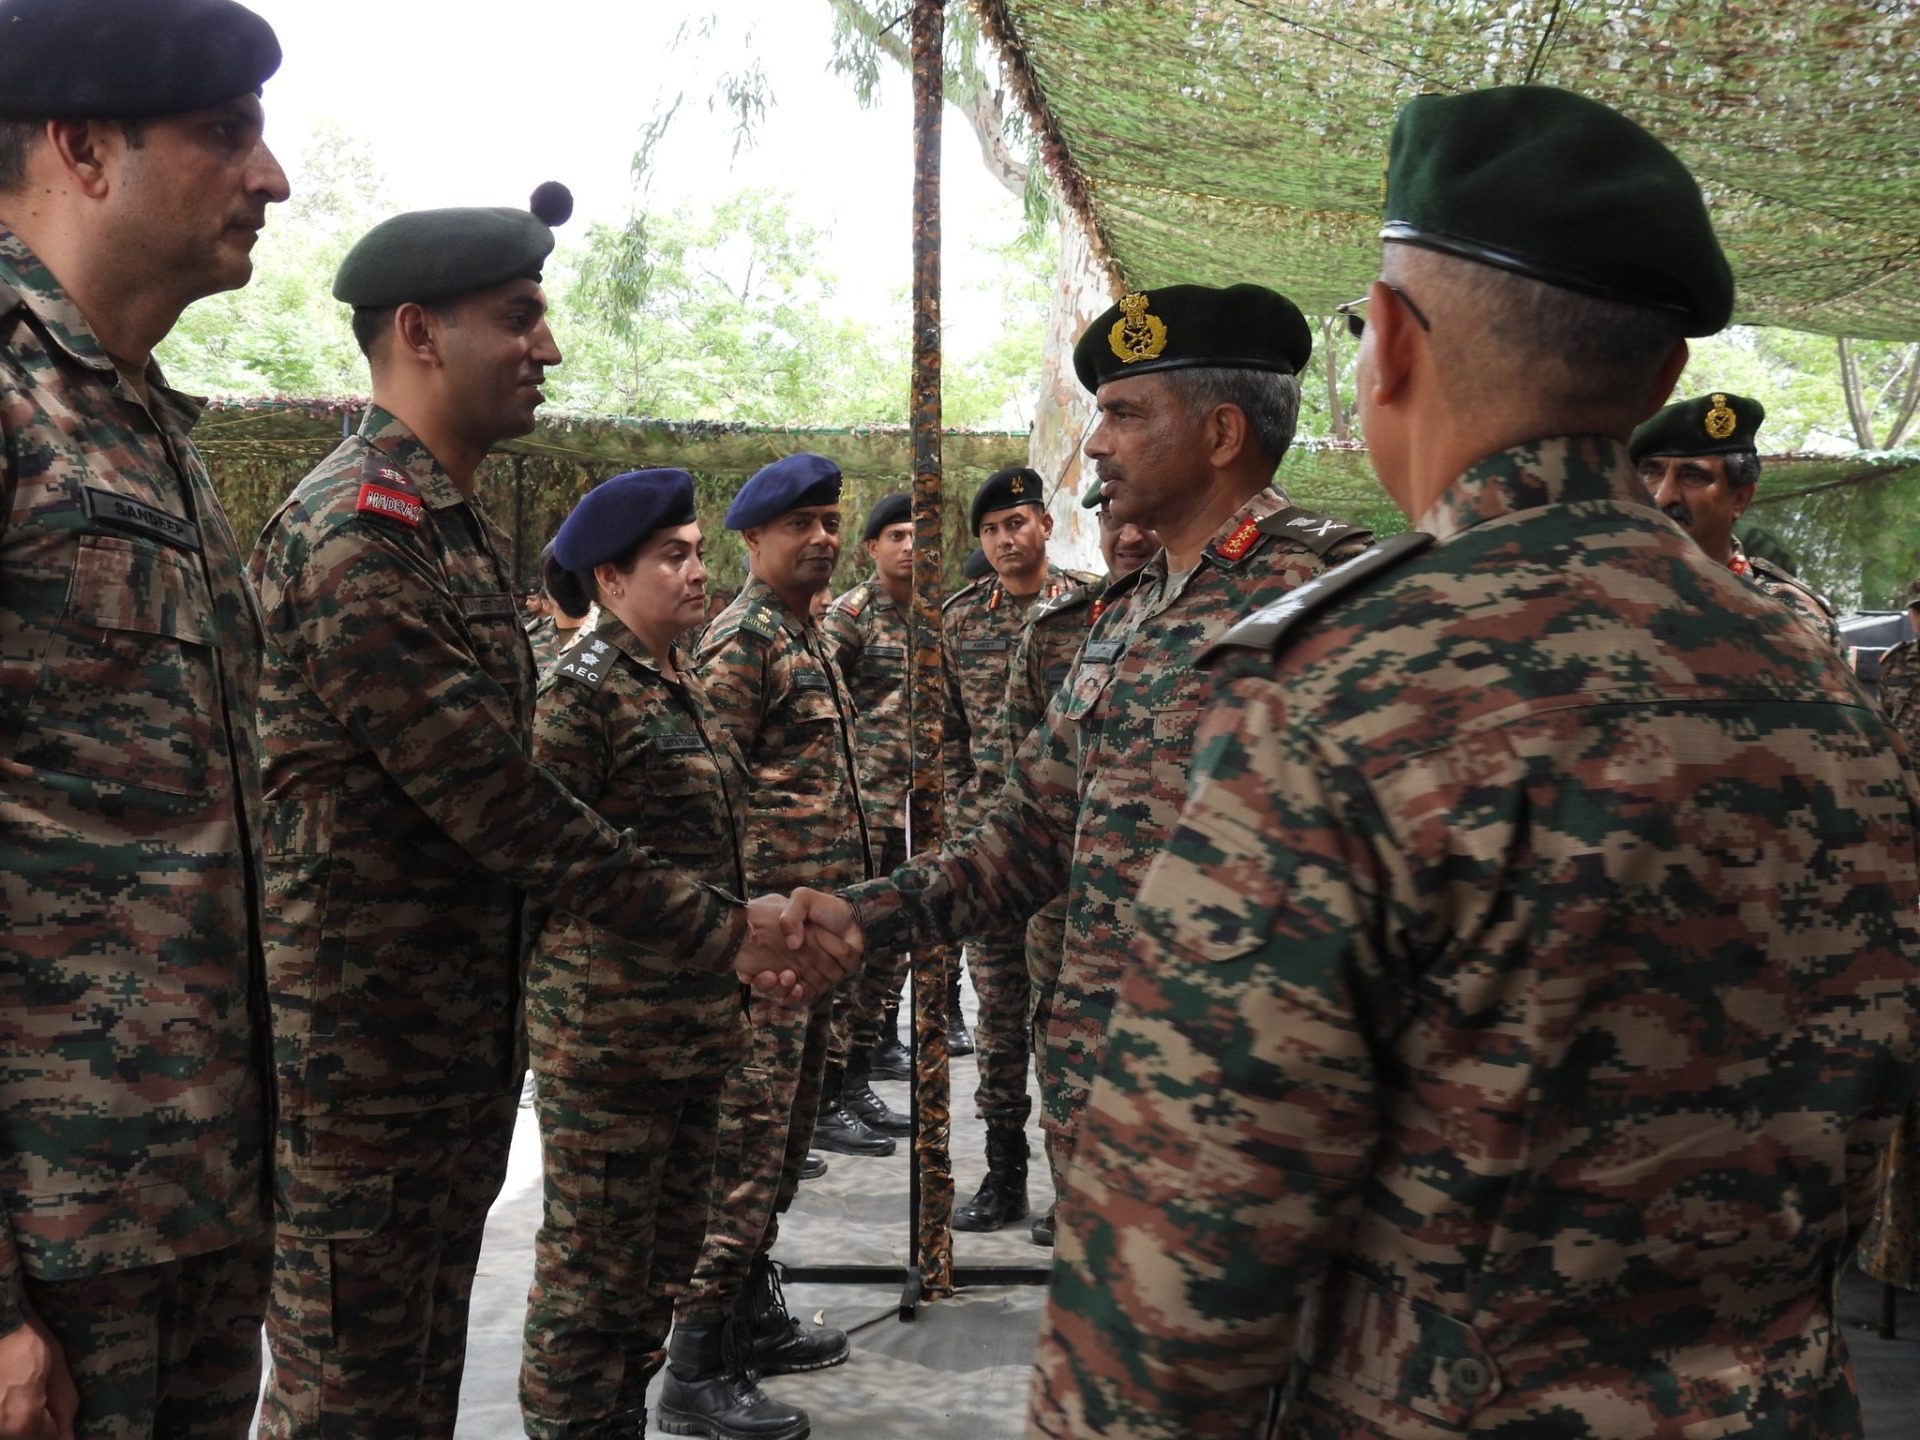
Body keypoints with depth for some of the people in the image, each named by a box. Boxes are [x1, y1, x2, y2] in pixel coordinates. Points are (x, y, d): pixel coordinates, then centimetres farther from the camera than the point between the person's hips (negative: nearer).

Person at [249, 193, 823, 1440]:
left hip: (465, 1027, 9)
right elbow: (492, 799, -22)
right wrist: (717, 931, -17)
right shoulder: (356, 532, -19)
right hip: (362, 1040, -9)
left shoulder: (460, 526, 13)